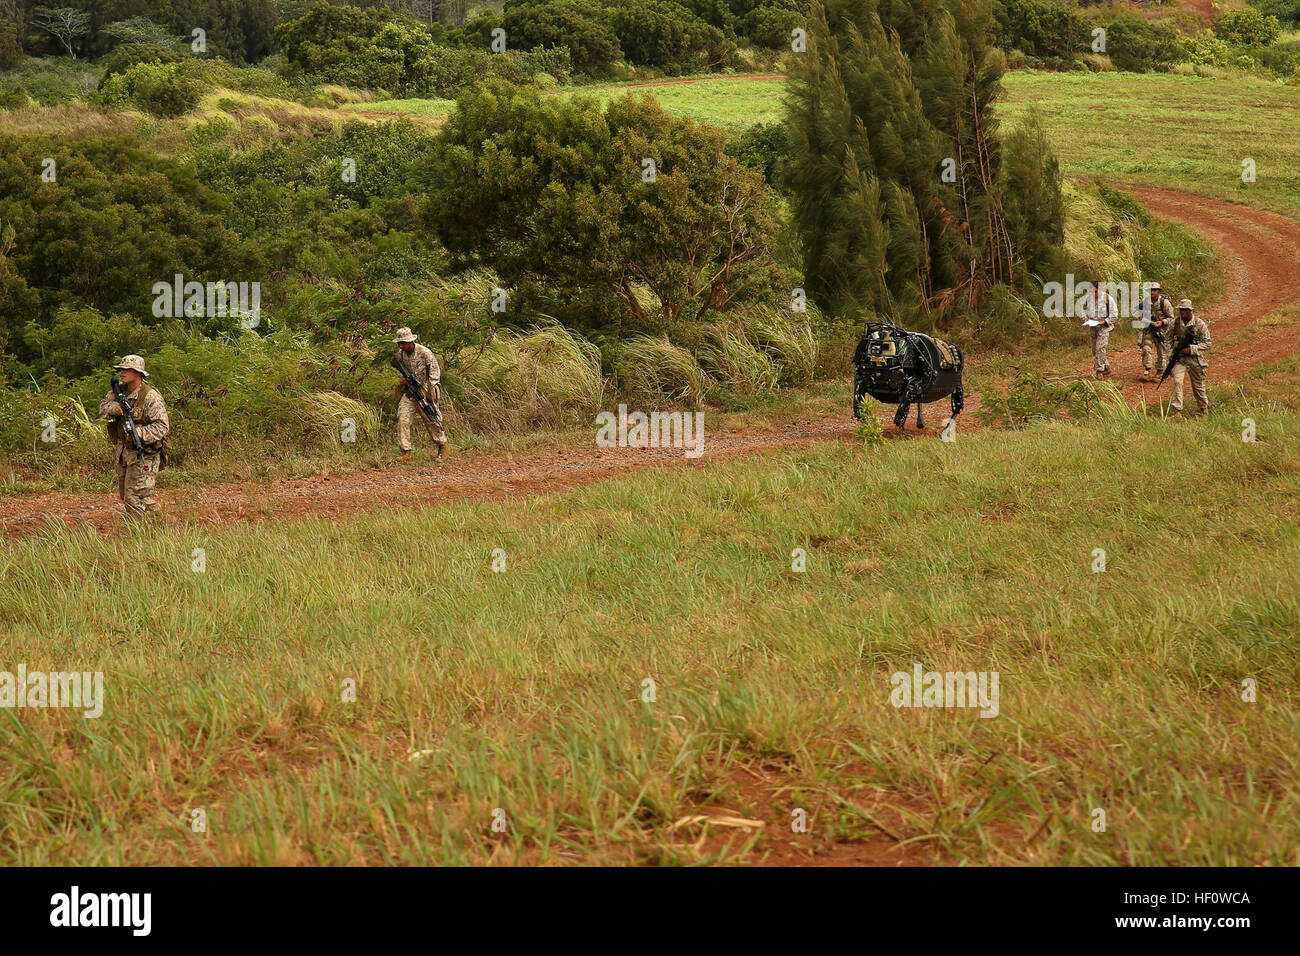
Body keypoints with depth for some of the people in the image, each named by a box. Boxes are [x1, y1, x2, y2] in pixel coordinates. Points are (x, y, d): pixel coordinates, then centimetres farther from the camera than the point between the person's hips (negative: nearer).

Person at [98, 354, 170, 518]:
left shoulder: (151, 396, -18)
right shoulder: (119, 391, 5)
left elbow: (162, 427, -22)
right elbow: (102, 408, 12)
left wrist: (138, 433, -33)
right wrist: (114, 407, -10)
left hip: (144, 454, -8)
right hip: (124, 452, 8)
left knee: (134, 498, -9)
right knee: (125, 495, 17)